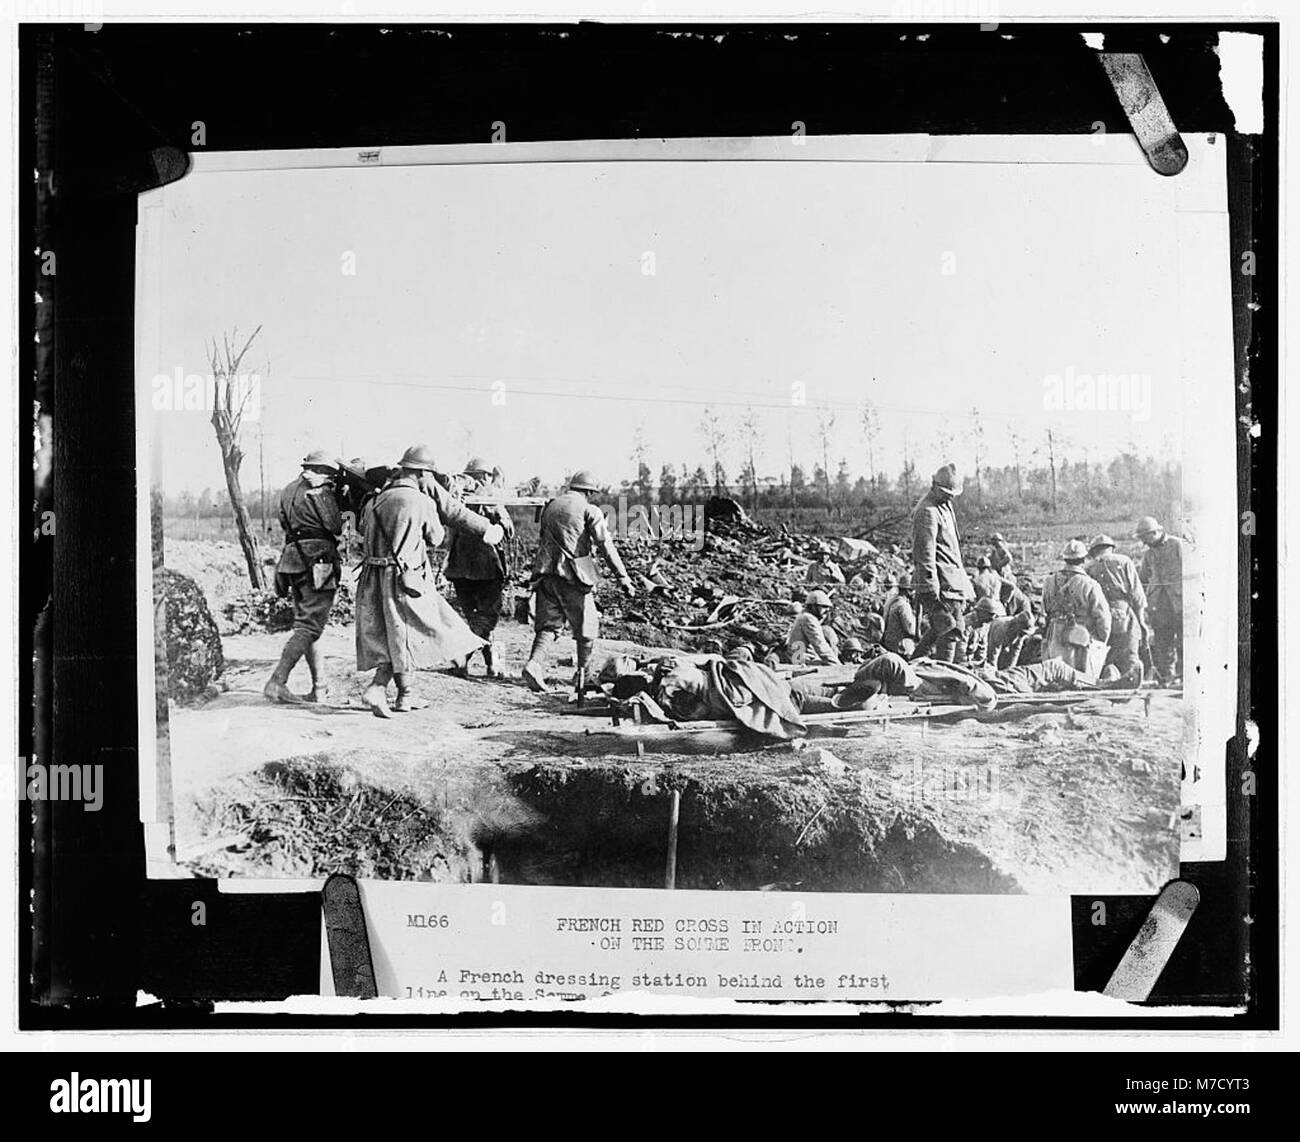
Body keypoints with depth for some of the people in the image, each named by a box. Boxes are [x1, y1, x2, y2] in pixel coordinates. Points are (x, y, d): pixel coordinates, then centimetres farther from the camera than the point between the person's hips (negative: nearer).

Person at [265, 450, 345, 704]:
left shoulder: (289, 491, 16)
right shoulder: (320, 491, -8)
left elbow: (284, 522, 18)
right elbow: (335, 528, -7)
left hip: (292, 557, 8)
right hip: (317, 561, -8)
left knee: (307, 623, 13)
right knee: (310, 626, -8)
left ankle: (320, 688, 15)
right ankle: (277, 682, -17)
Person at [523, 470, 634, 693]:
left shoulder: (550, 506, 18)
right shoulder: (589, 510, -1)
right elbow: (605, 544, -7)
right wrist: (623, 576, -8)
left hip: (545, 573, 5)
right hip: (572, 574, -5)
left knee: (548, 624, 5)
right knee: (586, 627, 10)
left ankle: (535, 663, -18)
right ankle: (583, 673, 17)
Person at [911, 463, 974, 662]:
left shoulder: (945, 505, 15)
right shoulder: (927, 511, -17)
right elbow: (925, 553, -21)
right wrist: (930, 590, -25)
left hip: (953, 575, 10)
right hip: (943, 581, -10)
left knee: (939, 627, 15)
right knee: (950, 630, -10)